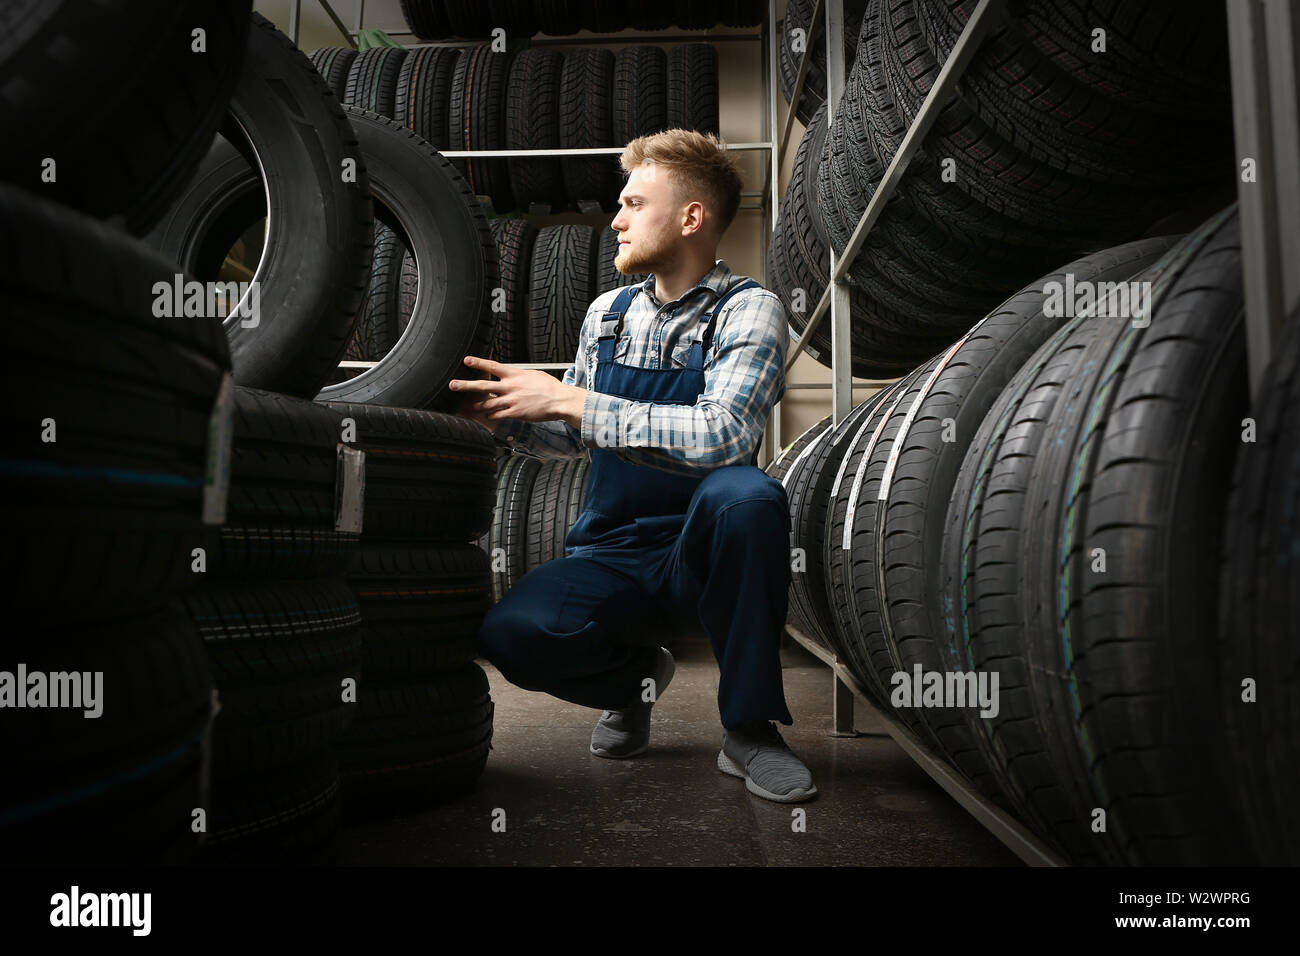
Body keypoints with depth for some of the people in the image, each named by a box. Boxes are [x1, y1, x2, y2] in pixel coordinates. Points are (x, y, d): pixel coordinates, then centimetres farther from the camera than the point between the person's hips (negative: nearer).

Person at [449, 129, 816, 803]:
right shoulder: (608, 313, 9)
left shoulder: (747, 310, -7)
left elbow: (721, 435, -26)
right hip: (610, 560, 4)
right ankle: (635, 675, 10)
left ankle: (749, 727, -14)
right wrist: (504, 417, 1)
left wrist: (567, 400, -24)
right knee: (509, 634, -25)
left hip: (701, 562, -3)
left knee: (747, 495, -36)